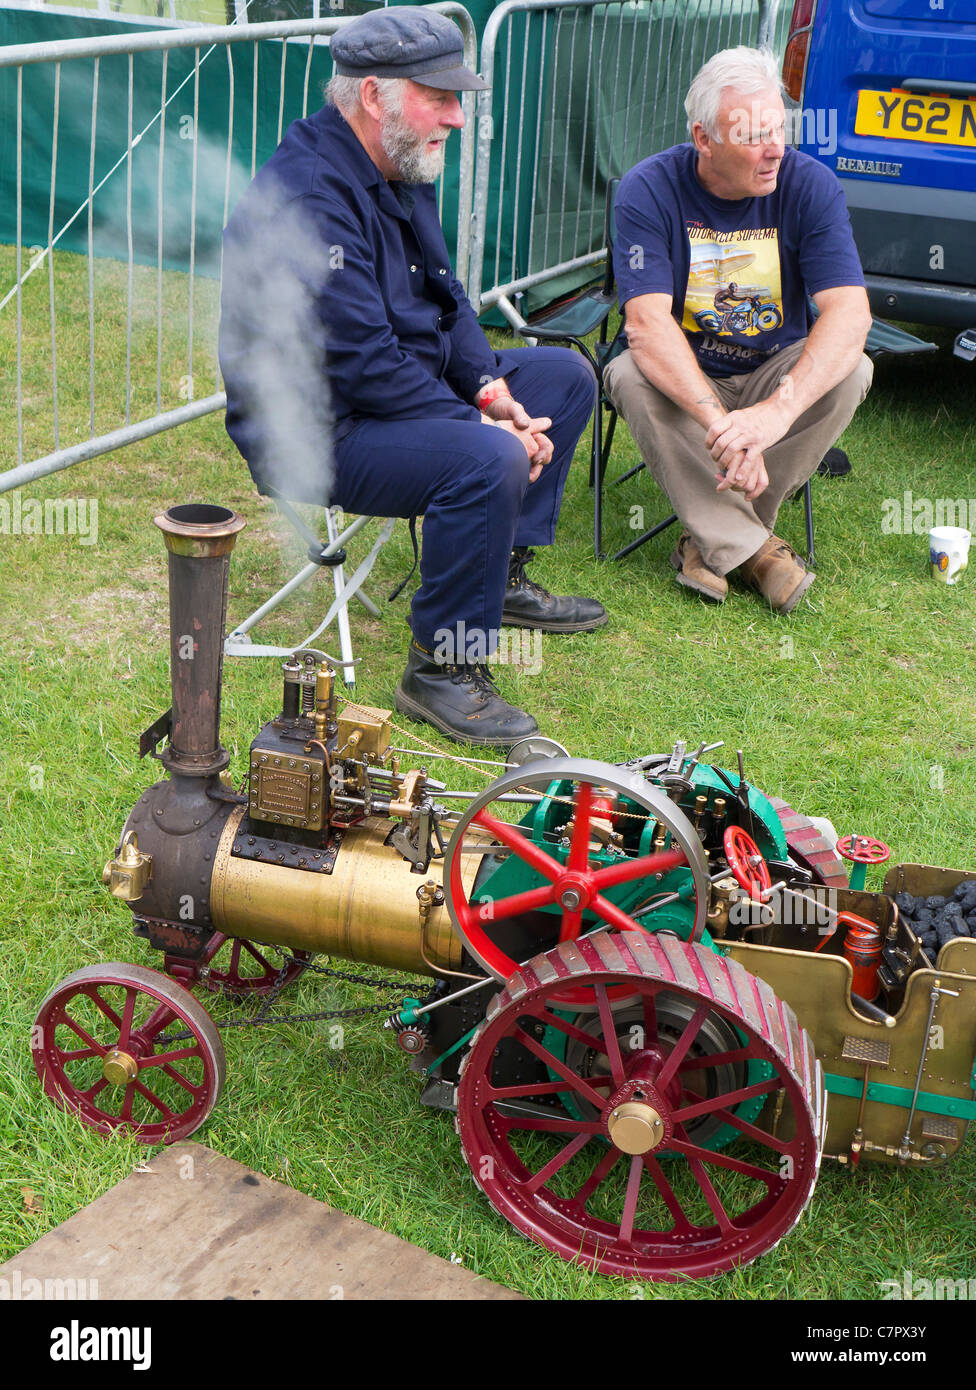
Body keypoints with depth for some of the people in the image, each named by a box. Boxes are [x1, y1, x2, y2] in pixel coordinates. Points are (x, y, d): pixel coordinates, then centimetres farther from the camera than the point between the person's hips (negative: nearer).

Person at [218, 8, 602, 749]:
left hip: (409, 387, 11)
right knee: (487, 459, -34)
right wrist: (478, 424, -23)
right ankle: (441, 670, -19)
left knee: (566, 375, 13)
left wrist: (491, 388, -3)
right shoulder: (309, 195, -24)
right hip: (315, 430, -10)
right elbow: (362, 365, -28)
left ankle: (503, 577, 17)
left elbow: (444, 299, 15)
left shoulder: (402, 171, 9)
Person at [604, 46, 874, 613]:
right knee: (632, 378, -33)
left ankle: (715, 537, -17)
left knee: (852, 372, -27)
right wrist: (716, 418, -45)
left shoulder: (810, 184, -13)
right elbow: (648, 323, -28)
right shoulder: (649, 189, -17)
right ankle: (750, 547, -25)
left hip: (777, 370, 2)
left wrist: (779, 409, -43)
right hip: (682, 374, -1)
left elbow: (850, 313, -24)